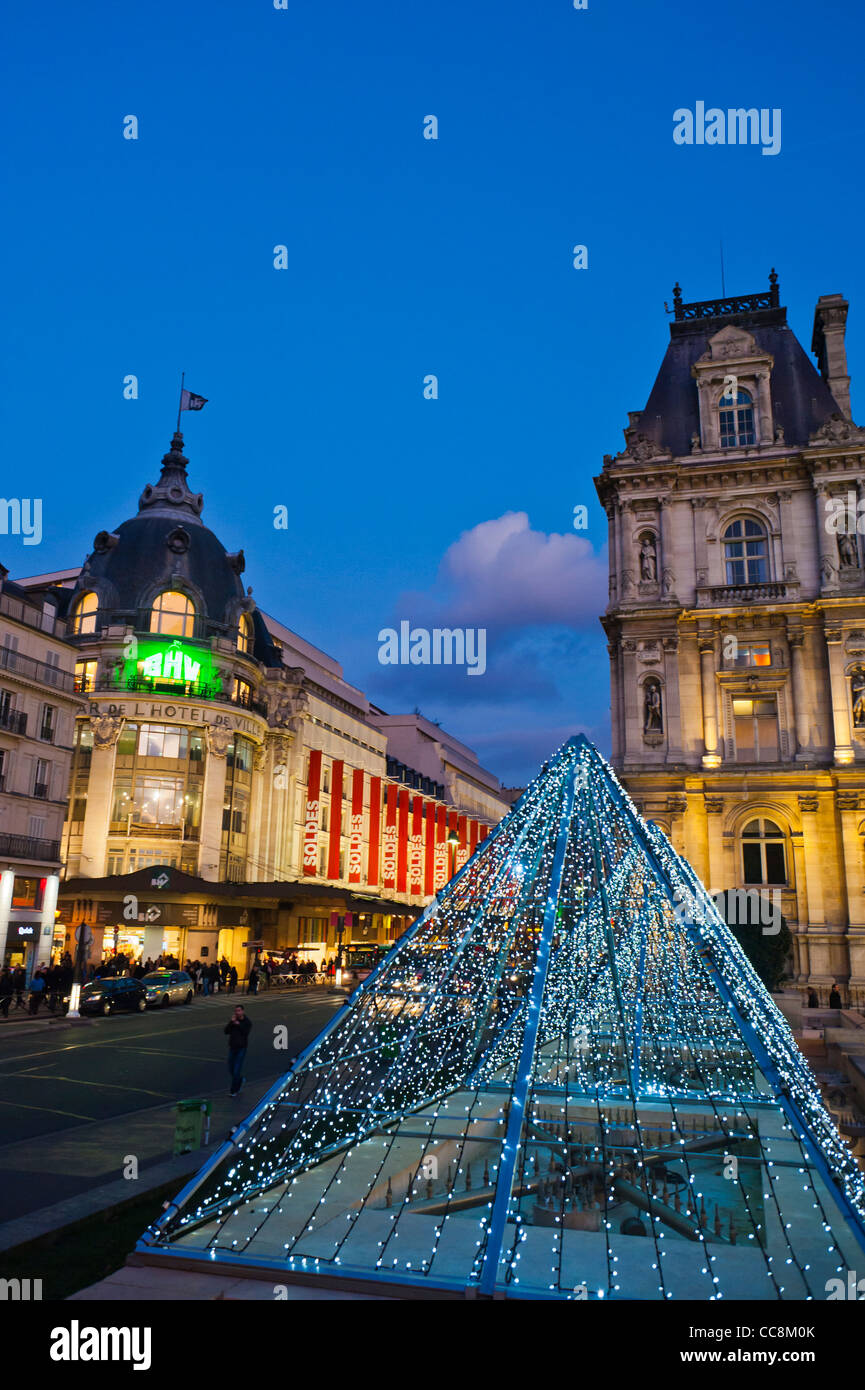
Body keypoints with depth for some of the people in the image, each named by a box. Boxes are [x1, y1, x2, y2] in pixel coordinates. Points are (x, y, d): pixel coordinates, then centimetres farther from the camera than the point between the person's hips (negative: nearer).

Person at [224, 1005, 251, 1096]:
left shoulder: (248, 1022, -6)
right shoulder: (233, 1021, 4)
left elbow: (246, 1032, -20)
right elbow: (226, 1031, -6)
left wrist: (238, 1024, -21)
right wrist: (231, 1022, -18)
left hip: (242, 1048, -4)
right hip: (232, 1048, 4)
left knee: (237, 1070, -8)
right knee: (231, 1070, 10)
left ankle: (234, 1091, 5)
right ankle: (241, 1079, 39)